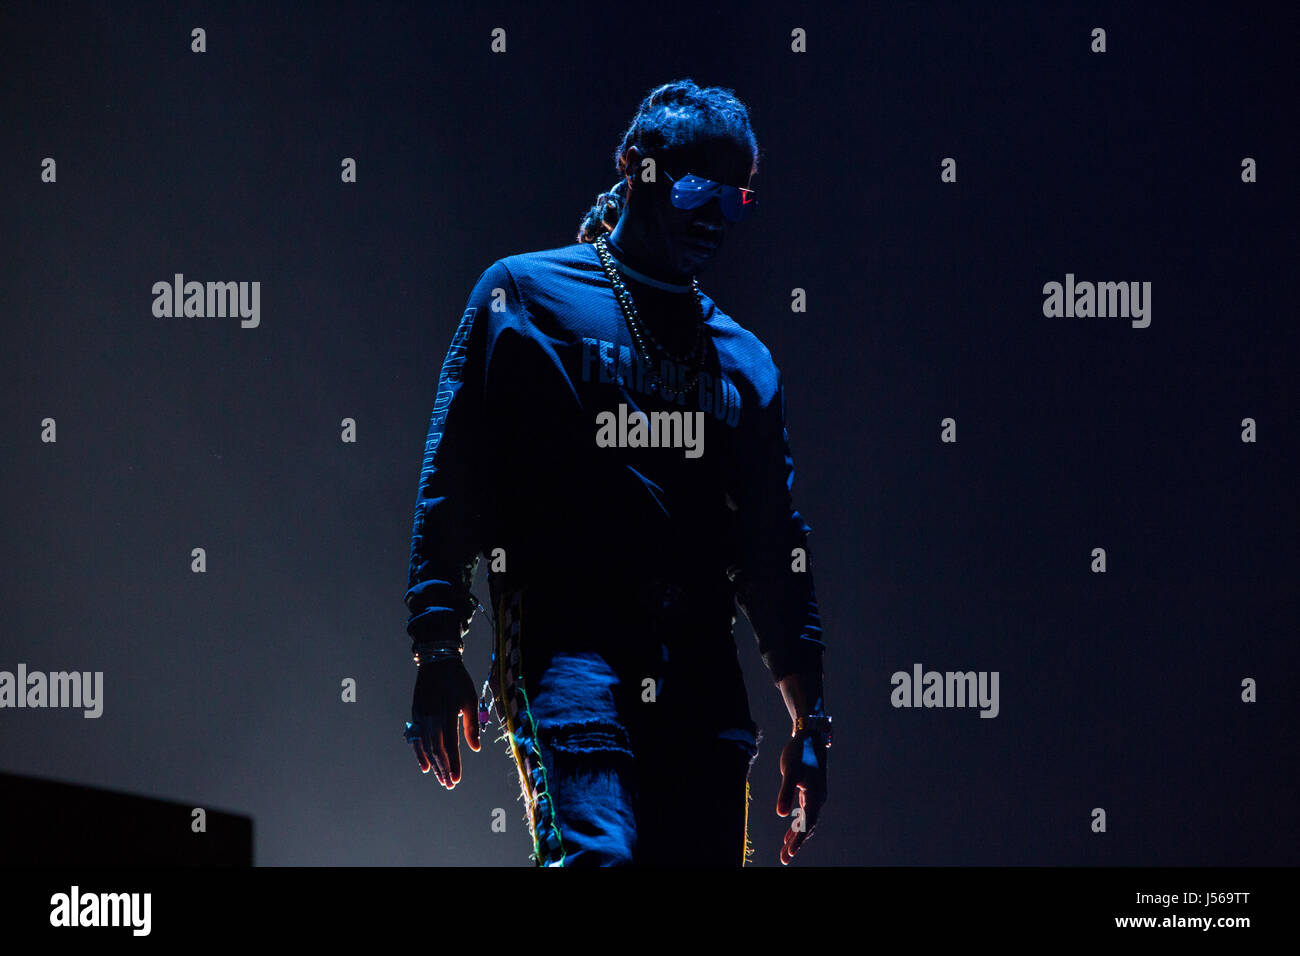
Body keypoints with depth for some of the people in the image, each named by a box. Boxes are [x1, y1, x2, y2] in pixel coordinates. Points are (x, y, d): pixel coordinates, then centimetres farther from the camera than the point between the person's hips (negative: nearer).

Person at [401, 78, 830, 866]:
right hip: (568, 643, -5)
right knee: (598, 850, -26)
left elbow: (773, 543, 21)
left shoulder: (744, 358, 21)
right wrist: (438, 647, -8)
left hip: (701, 670, 5)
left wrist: (810, 721, 15)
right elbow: (453, 477, 3)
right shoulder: (526, 293, 9)